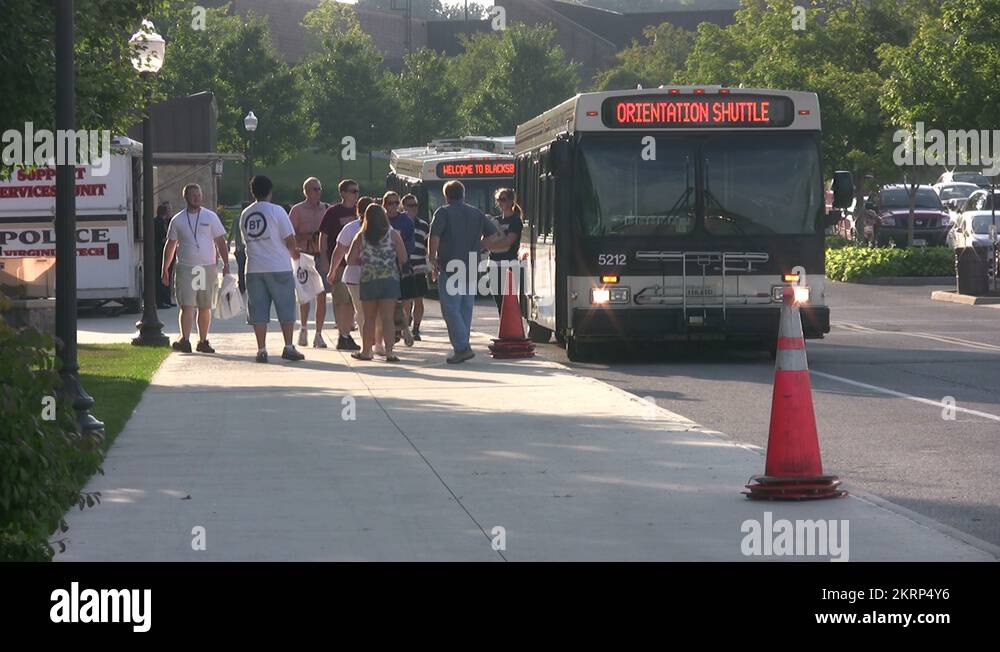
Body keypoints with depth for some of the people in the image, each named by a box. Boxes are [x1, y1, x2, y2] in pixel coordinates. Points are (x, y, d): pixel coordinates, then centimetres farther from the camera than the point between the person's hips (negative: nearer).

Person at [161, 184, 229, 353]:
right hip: (185, 268, -1)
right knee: (187, 306, -12)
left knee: (205, 308, 7)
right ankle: (185, 340, -18)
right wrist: (164, 269, 12)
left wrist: (226, 264, -3)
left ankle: (203, 341, 16)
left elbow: (220, 242, 5)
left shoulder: (210, 217, 5)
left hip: (208, 268, 1)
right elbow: (170, 245, 13)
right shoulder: (177, 220, 6)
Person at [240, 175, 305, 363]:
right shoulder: (277, 211, -6)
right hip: (279, 267, -4)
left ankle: (261, 350, 2)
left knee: (258, 312, 5)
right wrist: (293, 254, 14)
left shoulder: (245, 214, 9)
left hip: (254, 269, 4)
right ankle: (288, 348, 1)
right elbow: (290, 240, -7)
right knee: (286, 309, 5)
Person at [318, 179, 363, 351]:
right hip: (338, 264, -6)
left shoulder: (358, 211, 12)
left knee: (353, 301, 9)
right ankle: (342, 337, -5)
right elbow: (323, 237, -5)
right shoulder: (333, 212, -5)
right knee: (341, 300, -7)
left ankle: (347, 335, 18)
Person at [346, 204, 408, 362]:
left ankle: (366, 351, 20)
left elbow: (350, 260, 1)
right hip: (390, 279, -1)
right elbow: (403, 259, -2)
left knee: (369, 318, 13)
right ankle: (389, 351, -14)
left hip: (368, 280, 1)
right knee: (387, 318, -4)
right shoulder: (393, 234, -2)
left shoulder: (361, 237, 0)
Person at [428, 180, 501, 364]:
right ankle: (463, 347, 16)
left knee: (450, 308, -6)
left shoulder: (443, 212, -4)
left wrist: (432, 260, -7)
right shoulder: (476, 213, 12)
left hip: (450, 267, -6)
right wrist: (476, 249, 14)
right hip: (471, 268, 6)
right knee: (466, 308, 14)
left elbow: (434, 237, -17)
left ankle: (462, 347, -16)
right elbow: (493, 236, 9)